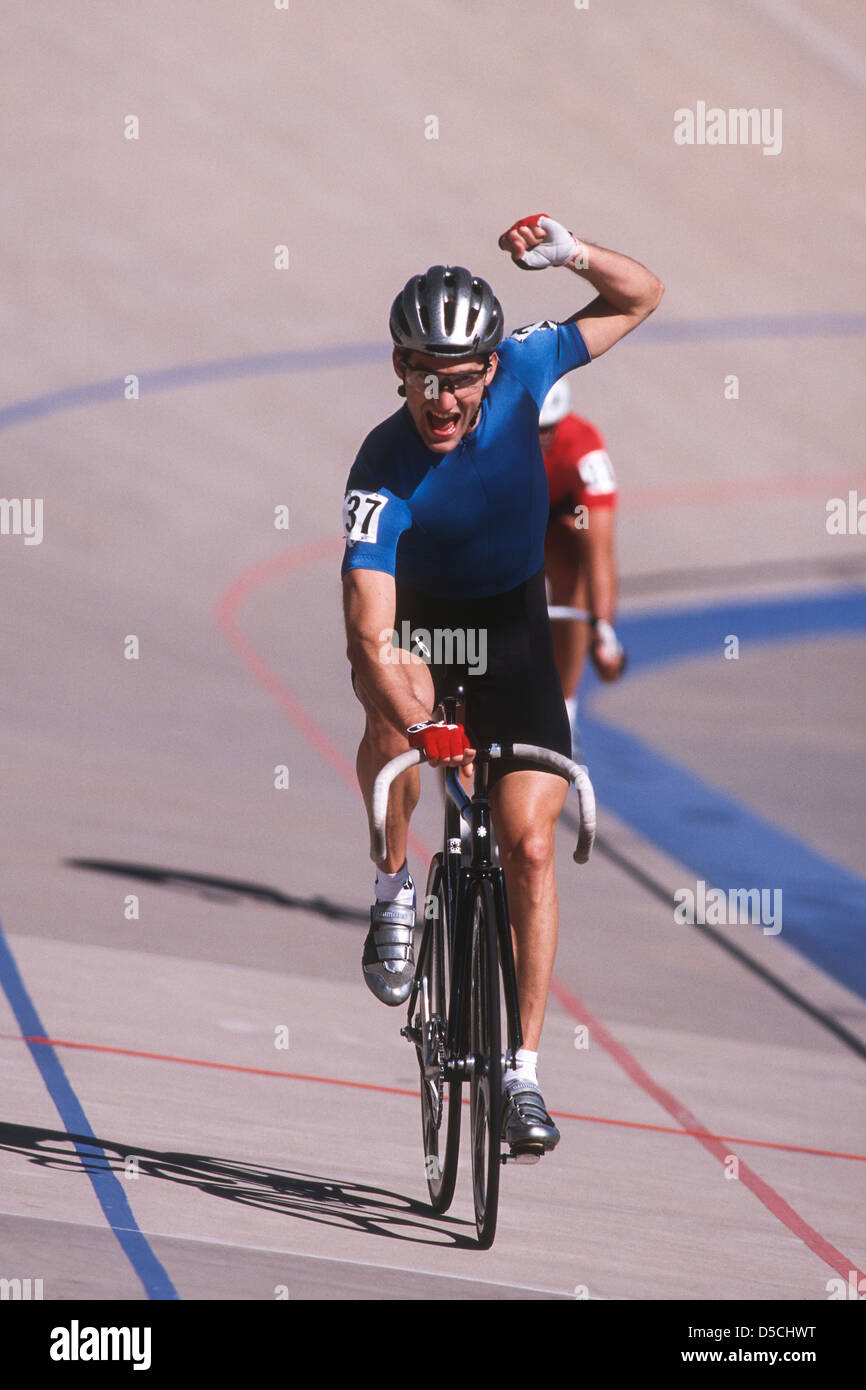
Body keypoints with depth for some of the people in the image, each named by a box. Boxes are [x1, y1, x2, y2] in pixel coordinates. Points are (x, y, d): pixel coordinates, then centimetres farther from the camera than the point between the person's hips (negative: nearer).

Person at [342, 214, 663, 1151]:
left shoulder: (521, 371, -19)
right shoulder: (384, 470, -29)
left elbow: (641, 299, -8)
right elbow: (369, 634, -37)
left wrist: (571, 254, -28)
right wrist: (418, 724, -54)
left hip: (512, 632, 2)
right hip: (418, 624, -2)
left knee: (529, 845, -8)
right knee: (396, 709, -38)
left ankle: (522, 1072, -2)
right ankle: (393, 890, -12)